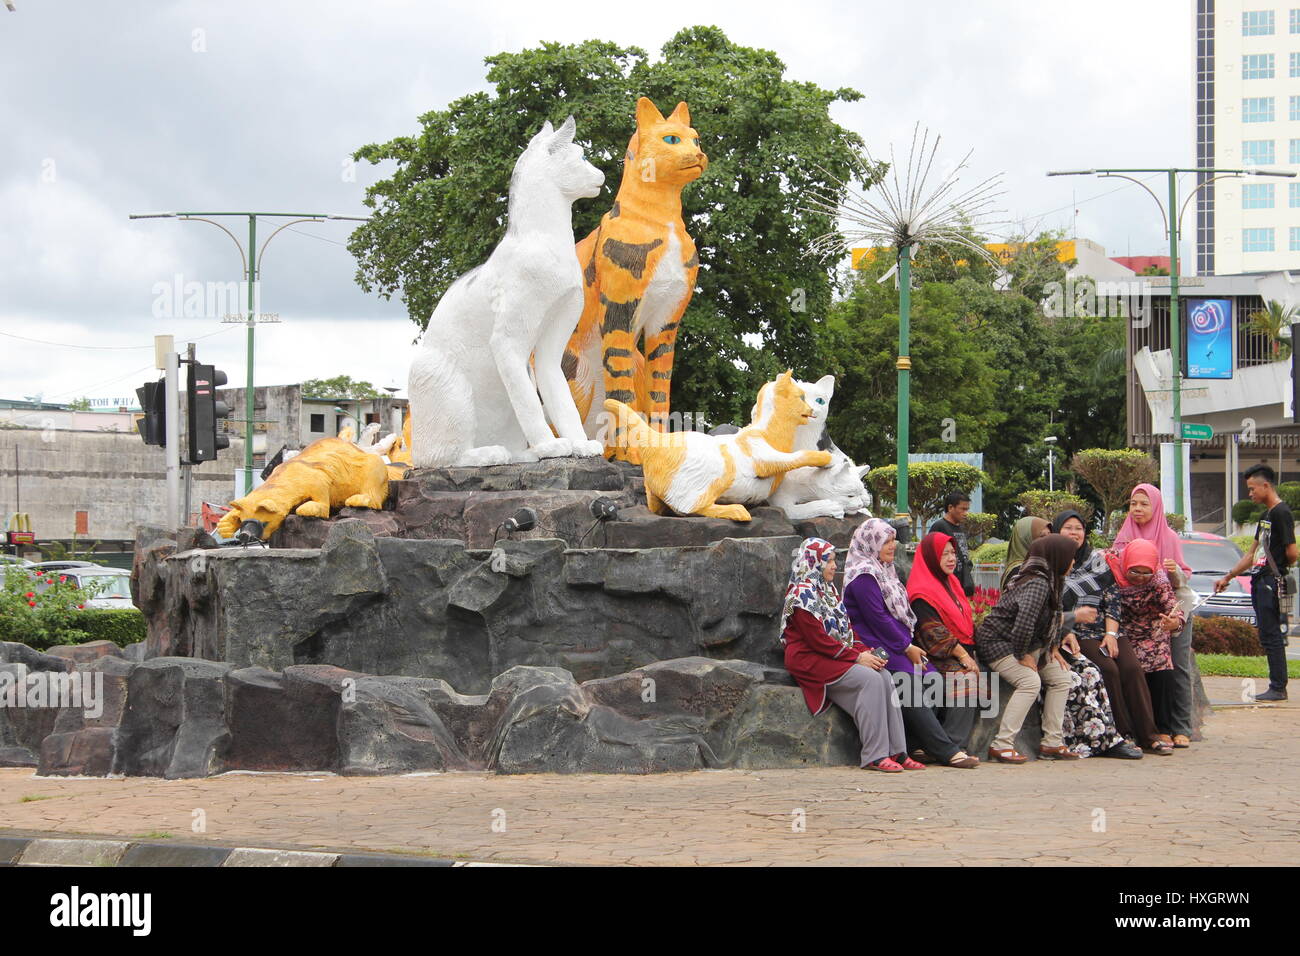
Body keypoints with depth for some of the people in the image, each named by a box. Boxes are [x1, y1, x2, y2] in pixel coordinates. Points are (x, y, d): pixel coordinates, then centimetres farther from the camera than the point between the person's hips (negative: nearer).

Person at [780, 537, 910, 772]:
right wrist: (857, 657, -16)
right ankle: (875, 756, -27)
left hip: (835, 656, 9)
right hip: (809, 661, -9)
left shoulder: (829, 590, 20)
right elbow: (817, 639, -16)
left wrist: (864, 651, -1)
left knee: (884, 676, -15)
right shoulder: (800, 595, -10)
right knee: (870, 679, -26)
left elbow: (845, 628, 18)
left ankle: (895, 750, -17)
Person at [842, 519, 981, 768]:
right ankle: (947, 751, -26)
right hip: (875, 648, -10)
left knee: (933, 678, -11)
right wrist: (907, 648, -12)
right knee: (911, 687, -23)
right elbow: (877, 618, -16)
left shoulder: (884, 571, 23)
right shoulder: (863, 577, -9)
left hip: (897, 645, 10)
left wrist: (909, 645, 10)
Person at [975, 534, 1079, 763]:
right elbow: (1024, 622, -35)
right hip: (997, 643, -11)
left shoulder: (1045, 581, 7)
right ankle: (1002, 745, -26)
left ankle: (1052, 743, 9)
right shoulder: (1038, 584, -25)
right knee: (1030, 681, -29)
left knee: (1061, 678, 8)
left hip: (1024, 644, 11)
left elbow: (1047, 622, 21)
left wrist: (1051, 648, 9)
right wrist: (1022, 656, -23)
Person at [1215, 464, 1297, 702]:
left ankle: (1278, 688, -6)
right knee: (1268, 637, 8)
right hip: (1261, 582, 10)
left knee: (1271, 636, -8)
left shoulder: (1281, 513, -11)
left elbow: (1292, 553, -16)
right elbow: (1252, 554, 26)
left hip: (1273, 583, -10)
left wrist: (1280, 567, 4)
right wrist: (1227, 577, 27)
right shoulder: (1266, 516, 19)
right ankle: (1277, 687, 9)